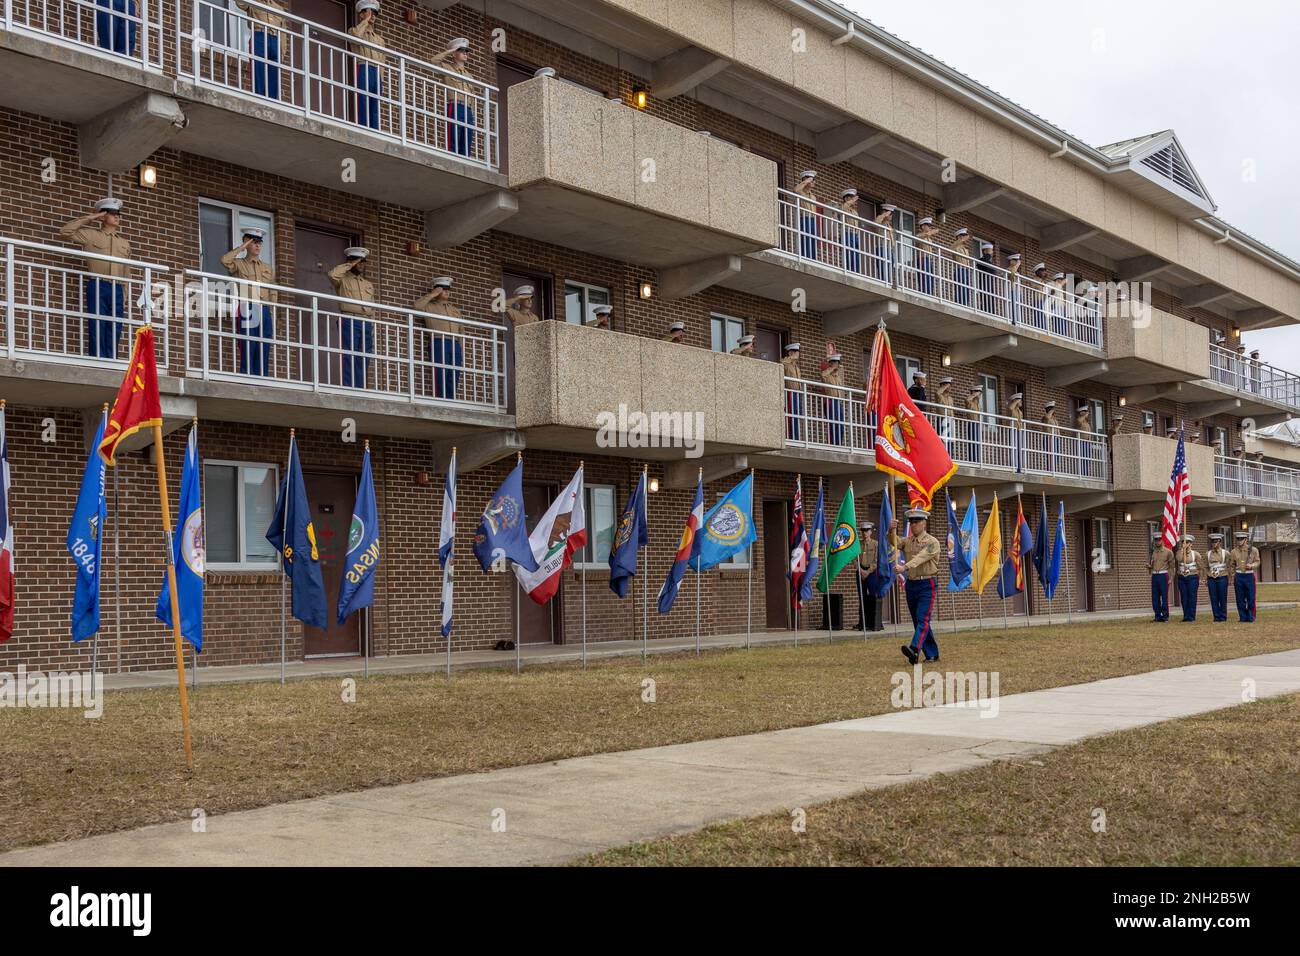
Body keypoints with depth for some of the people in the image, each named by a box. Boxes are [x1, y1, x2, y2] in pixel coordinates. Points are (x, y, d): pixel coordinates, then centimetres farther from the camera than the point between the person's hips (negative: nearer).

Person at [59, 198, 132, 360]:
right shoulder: (92, 235, 10)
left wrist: (124, 298, 11)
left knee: (114, 330, -1)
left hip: (117, 290, 4)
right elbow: (65, 231, 2)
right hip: (97, 286, -4)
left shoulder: (124, 243, 21)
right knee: (97, 328, -8)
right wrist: (89, 218, 3)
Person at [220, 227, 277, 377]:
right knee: (247, 353, -8)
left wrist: (273, 321, 9)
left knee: (263, 355, 2)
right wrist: (242, 247, -1)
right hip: (246, 311, -4)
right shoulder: (238, 264, 10)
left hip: (265, 311, 4)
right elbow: (225, 260, -14)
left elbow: (273, 296, 17)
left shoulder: (268, 269, 21)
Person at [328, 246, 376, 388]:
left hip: (367, 324, 5)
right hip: (349, 321, -5)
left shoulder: (369, 284, 25)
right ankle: (347, 390, -13)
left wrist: (372, 329, 15)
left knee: (362, 361, 1)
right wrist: (350, 265, -3)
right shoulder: (343, 280, 9)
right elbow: (333, 274, -16)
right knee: (348, 359, -10)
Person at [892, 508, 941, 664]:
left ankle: (914, 649, -34)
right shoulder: (907, 541, 13)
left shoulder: (932, 542, -7)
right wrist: (892, 531, -26)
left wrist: (904, 567, -37)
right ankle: (932, 654, 19)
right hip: (910, 585, 7)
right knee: (917, 621, 9)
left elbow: (920, 558, -23)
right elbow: (895, 543, -6)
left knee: (922, 618, -18)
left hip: (926, 585, -7)